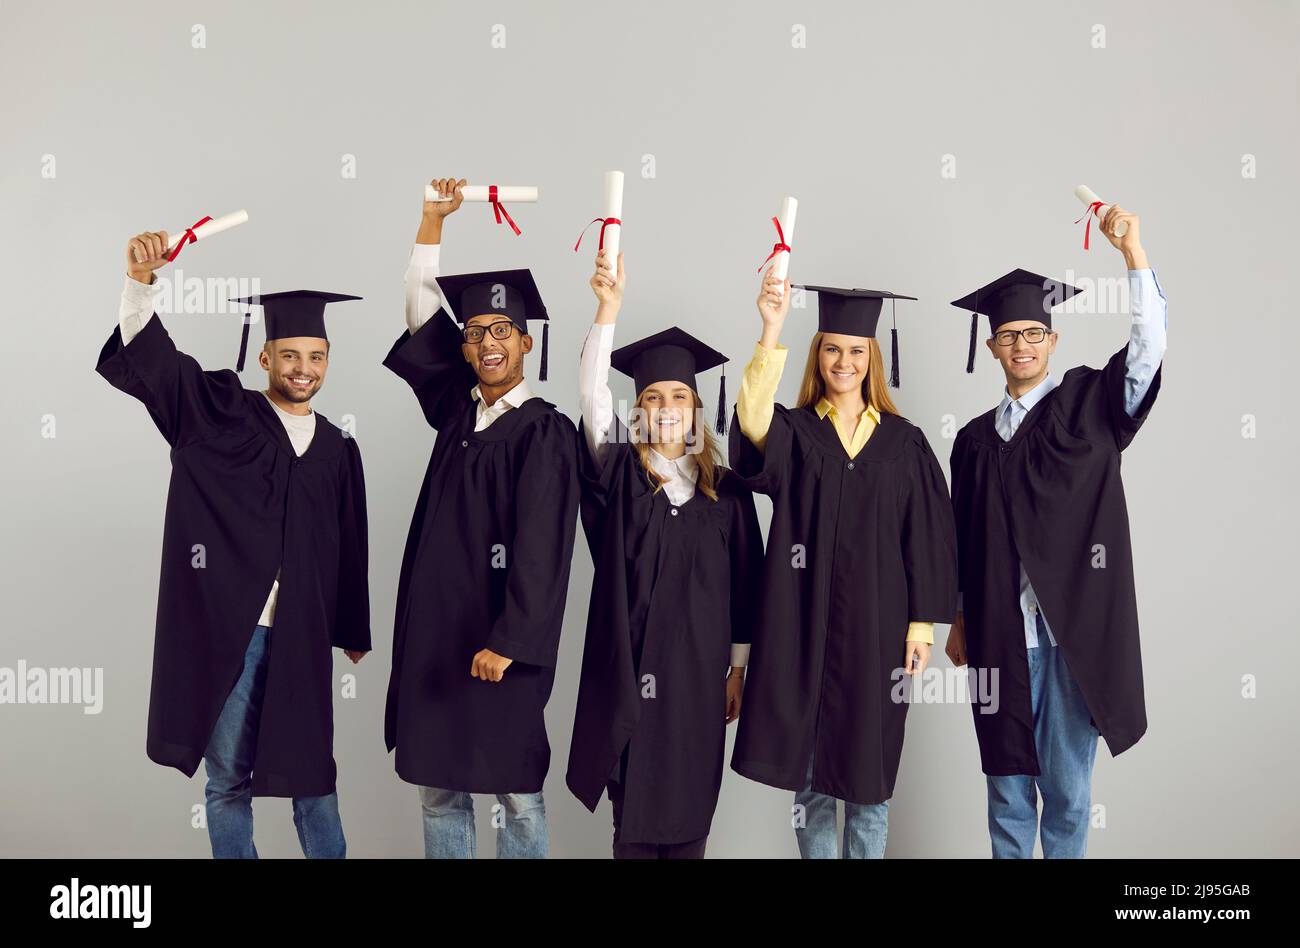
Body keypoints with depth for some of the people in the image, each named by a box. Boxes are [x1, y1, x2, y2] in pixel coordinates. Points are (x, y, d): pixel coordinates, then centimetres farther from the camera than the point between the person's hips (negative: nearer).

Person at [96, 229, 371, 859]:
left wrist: (354, 630, 18)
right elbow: (148, 357, -11)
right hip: (225, 628, -2)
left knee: (311, 773, 9)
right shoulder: (220, 414, 2)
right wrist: (140, 284, -29)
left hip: (302, 637, 2)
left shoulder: (337, 450, 10)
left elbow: (349, 547, 14)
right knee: (228, 777, 7)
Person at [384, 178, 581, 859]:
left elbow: (540, 548, -14)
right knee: (438, 786, 10)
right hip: (434, 626, 6)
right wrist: (434, 219, 11)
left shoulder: (544, 432, -8)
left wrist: (508, 642, -19)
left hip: (499, 635, -6)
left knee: (515, 789, 4)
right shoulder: (457, 407, 9)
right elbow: (422, 307, 15)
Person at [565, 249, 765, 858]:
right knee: (633, 807, 6)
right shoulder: (619, 473, 1)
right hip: (629, 665, -1)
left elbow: (742, 584, 7)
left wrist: (737, 669, 5)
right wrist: (609, 307, -24)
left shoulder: (726, 489, 4)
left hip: (699, 666, 1)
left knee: (690, 808, 8)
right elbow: (591, 395, -14)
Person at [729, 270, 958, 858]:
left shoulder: (903, 442, 5)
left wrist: (922, 624, -2)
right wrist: (771, 332, -33)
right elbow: (752, 422, -22)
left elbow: (926, 537, 4)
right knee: (808, 771, 8)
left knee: (867, 777, 7)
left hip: (875, 626, 0)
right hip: (803, 625, 0)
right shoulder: (793, 431, 2)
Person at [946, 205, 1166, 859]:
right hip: (1000, 633, 3)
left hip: (1075, 629, -2)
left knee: (1068, 786, 5)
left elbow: (1150, 345, -13)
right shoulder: (976, 438, 10)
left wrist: (1133, 251, -20)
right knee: (1007, 780, 10)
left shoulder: (1090, 405, 3)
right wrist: (958, 621, 12)